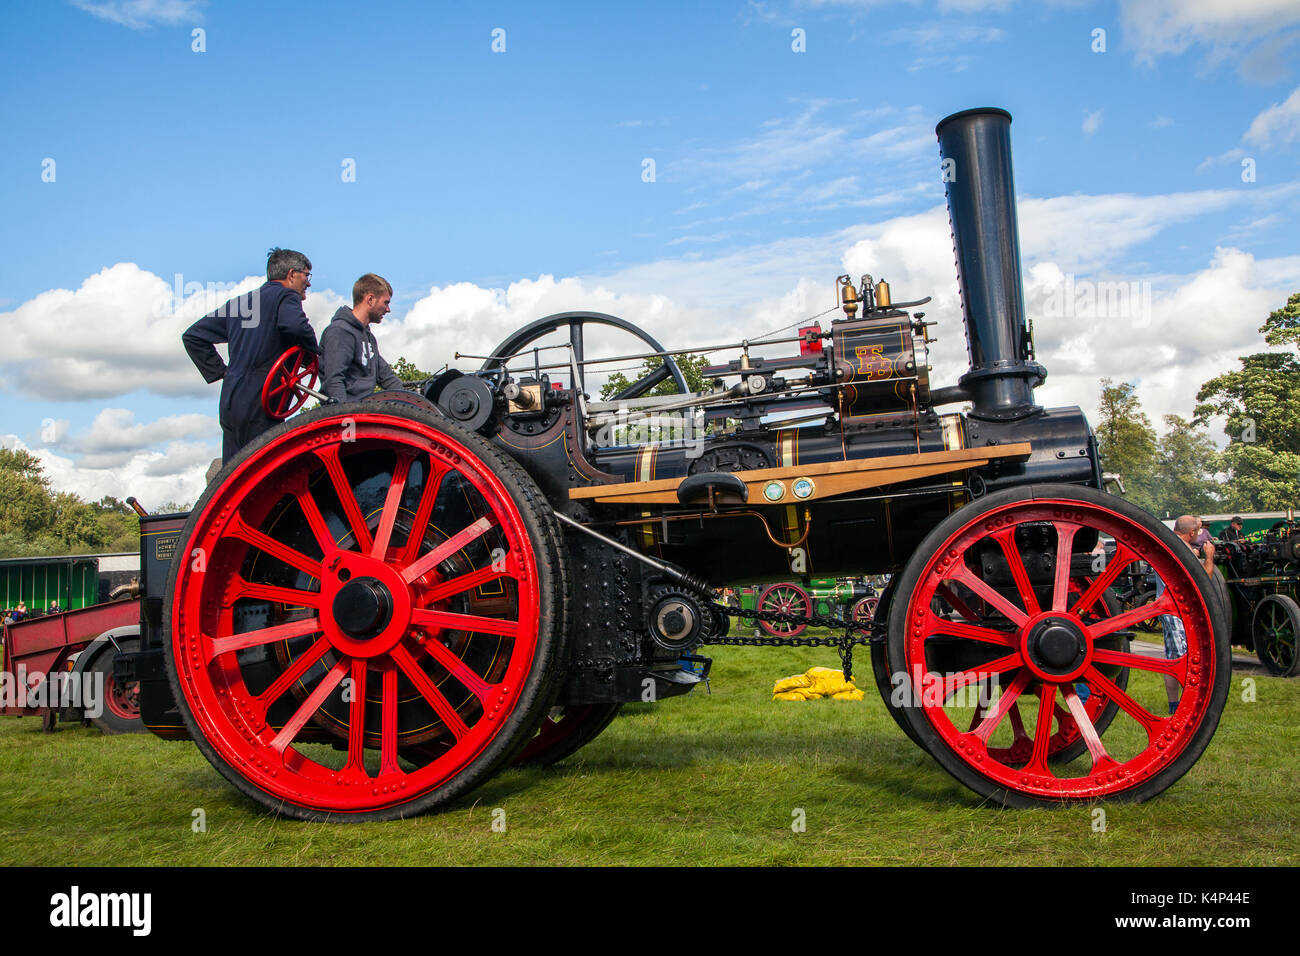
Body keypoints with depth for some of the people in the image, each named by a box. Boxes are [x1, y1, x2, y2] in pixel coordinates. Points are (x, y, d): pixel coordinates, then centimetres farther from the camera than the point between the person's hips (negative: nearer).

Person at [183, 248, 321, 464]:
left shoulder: (238, 302, 22)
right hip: (260, 406, -8)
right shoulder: (285, 296, -1)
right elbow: (295, 325, -24)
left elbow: (192, 336, 25)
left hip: (229, 405, 8)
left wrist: (220, 371, 19)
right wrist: (314, 350, -5)